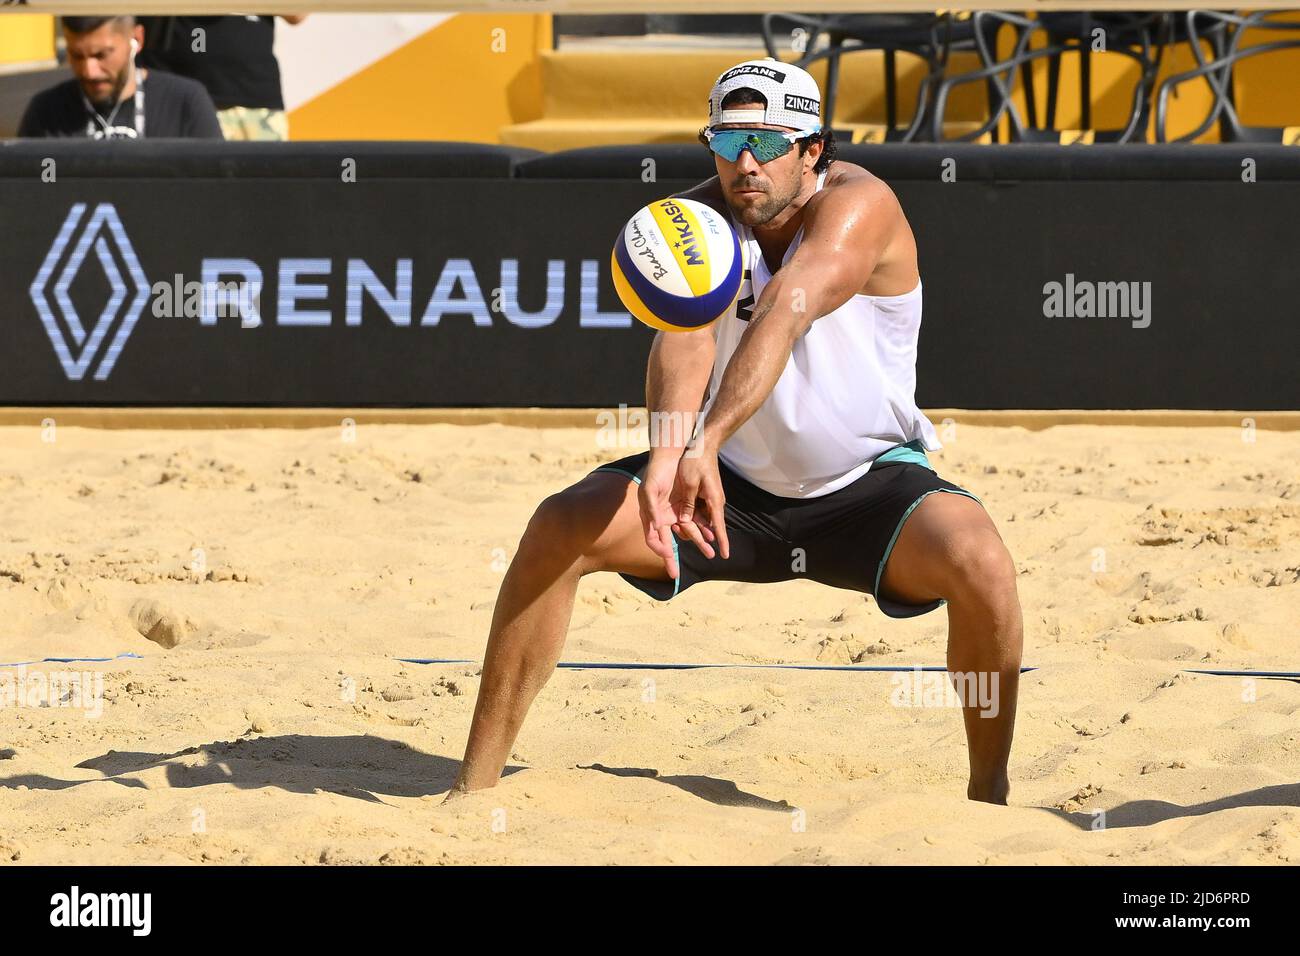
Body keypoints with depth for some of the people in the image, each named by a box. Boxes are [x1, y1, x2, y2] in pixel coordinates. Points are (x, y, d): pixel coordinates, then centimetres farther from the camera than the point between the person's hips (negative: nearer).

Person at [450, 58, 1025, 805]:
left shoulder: (858, 205, -21)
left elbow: (783, 313, -38)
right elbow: (684, 332, -30)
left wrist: (706, 442, -54)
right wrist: (669, 449, -51)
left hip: (868, 485, -3)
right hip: (735, 486, 3)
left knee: (978, 561, -32)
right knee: (559, 527, -17)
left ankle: (990, 795, -12)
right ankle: (476, 785, -11)